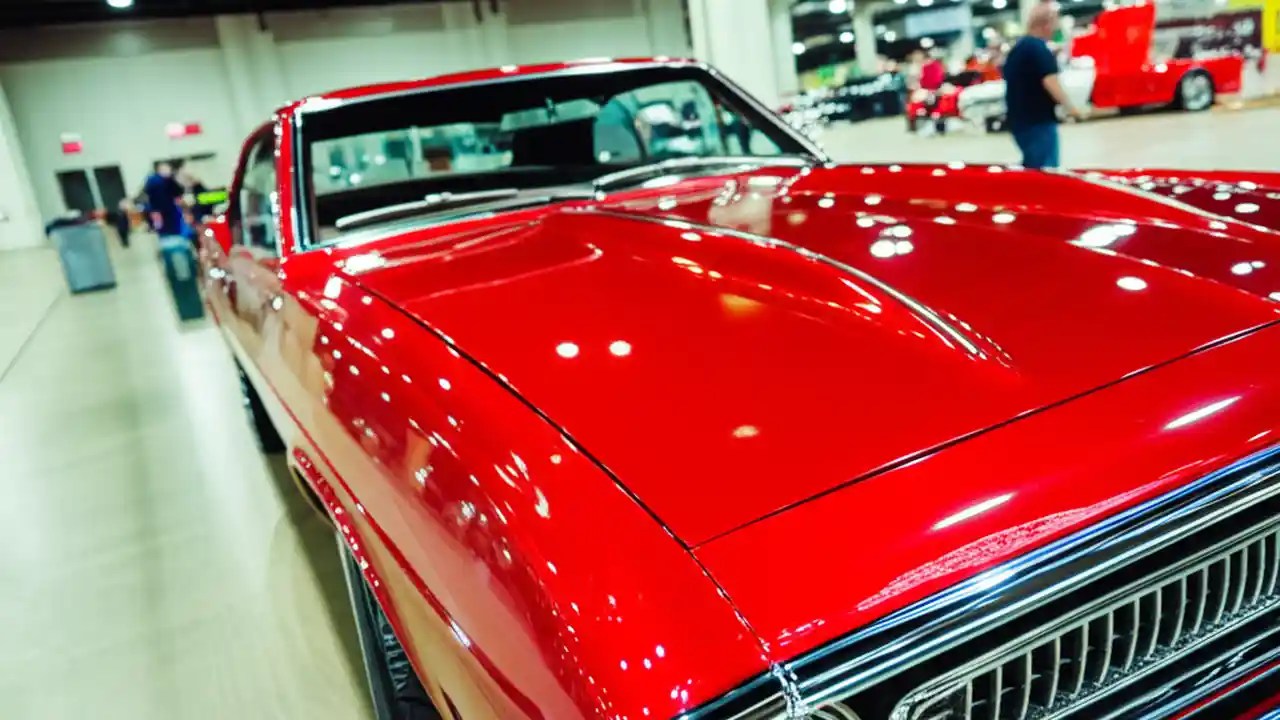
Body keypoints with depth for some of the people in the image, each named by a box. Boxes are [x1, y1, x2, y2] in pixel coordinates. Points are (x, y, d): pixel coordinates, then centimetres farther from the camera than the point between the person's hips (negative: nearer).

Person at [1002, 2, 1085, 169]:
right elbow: (1049, 82, -22)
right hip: (1038, 121, -10)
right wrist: (1070, 107, -17)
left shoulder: (1017, 47, 15)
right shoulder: (1039, 48, -13)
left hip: (1019, 120, 10)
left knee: (1031, 167, 17)